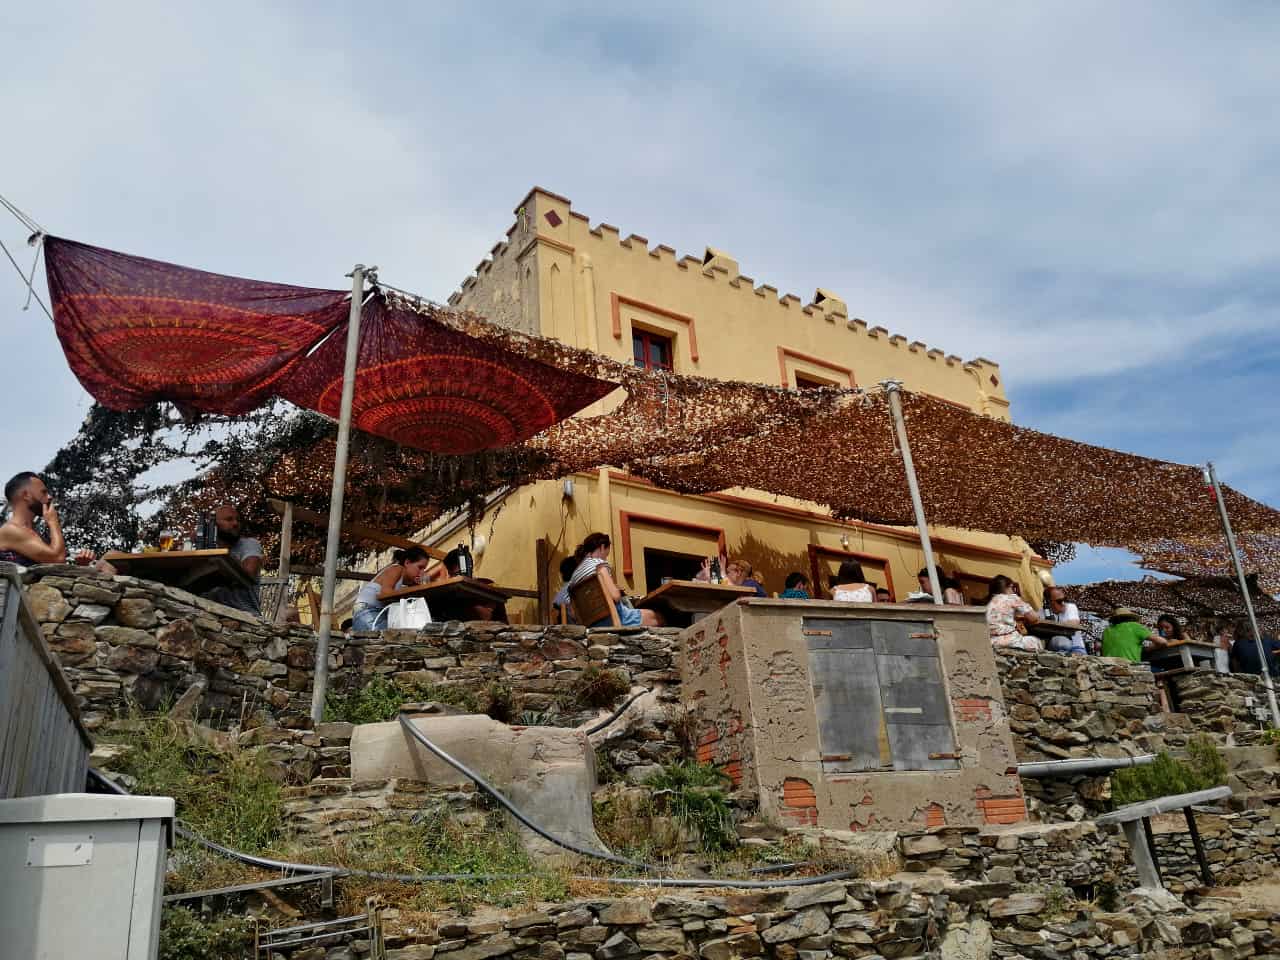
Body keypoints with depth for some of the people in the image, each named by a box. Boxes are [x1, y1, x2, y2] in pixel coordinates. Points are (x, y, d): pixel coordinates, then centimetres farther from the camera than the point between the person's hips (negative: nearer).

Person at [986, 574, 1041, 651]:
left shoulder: (990, 602, 17)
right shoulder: (1012, 598, 1)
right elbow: (1035, 618, 4)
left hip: (992, 642, 6)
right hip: (1009, 641, -6)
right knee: (1035, 641, 23)